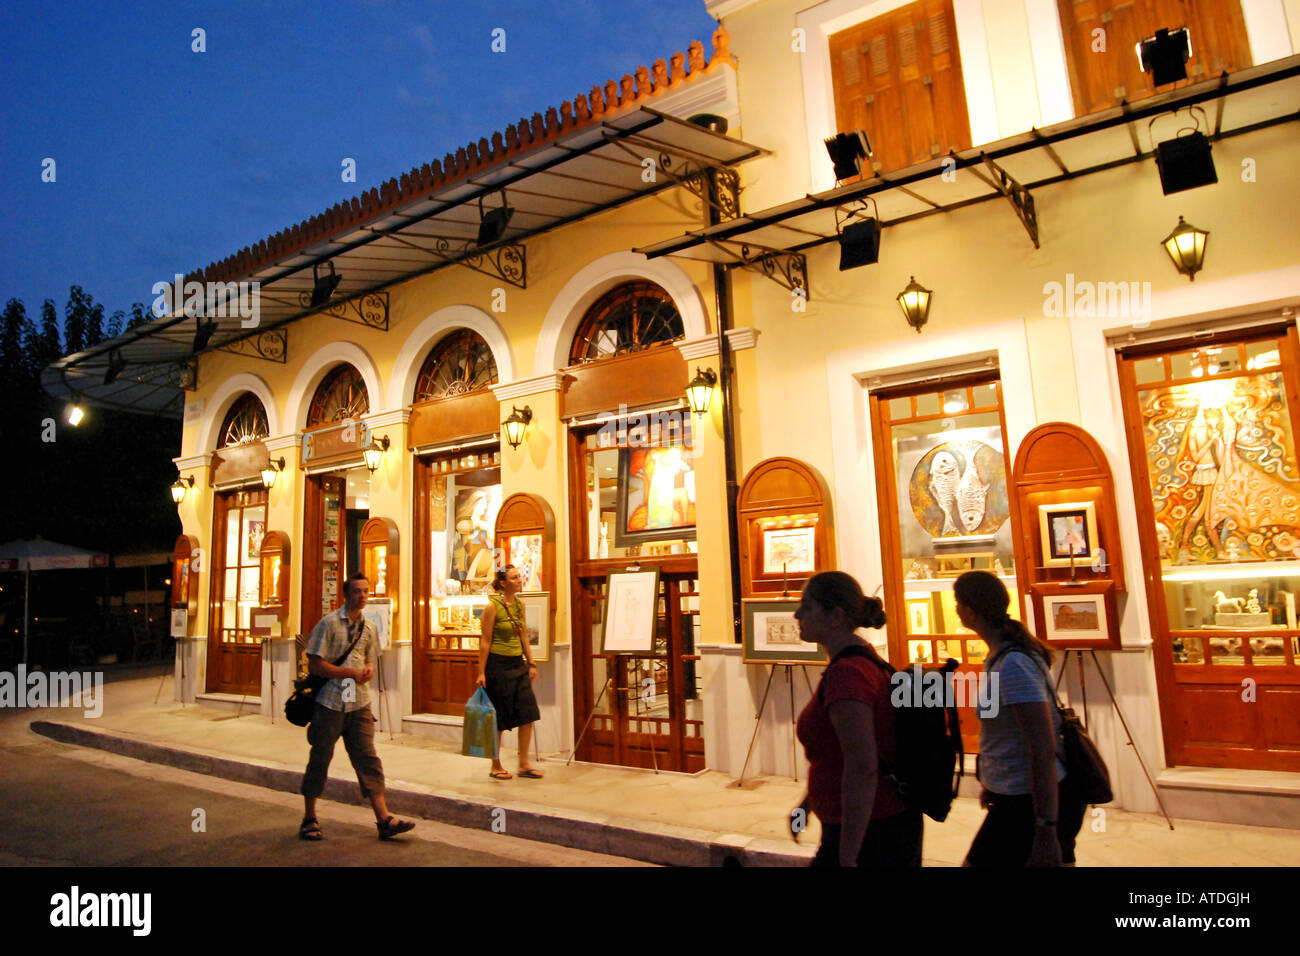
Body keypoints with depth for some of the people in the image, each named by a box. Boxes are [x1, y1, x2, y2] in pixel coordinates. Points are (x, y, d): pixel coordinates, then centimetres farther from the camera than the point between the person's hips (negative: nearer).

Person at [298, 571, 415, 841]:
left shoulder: (369, 628, 10)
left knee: (368, 758, 2)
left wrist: (368, 670, -2)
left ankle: (384, 819, 1)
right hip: (330, 702, -4)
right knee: (320, 760, 7)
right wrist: (351, 673, -15)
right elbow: (315, 665, -10)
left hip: (359, 703, 4)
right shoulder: (329, 623, -7)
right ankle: (309, 819, 24)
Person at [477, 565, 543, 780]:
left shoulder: (520, 605, 7)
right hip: (498, 665, -7)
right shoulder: (492, 606, -12)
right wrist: (481, 672, -13)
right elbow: (485, 641, -12)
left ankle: (524, 764, 14)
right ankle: (496, 766, 18)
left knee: (528, 714, 3)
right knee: (499, 719, 3)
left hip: (518, 664, 7)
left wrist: (531, 663, 13)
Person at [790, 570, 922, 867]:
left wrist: (847, 857, -23)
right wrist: (808, 801, 22)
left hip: (869, 835, -9)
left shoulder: (846, 672, -24)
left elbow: (862, 769, -28)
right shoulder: (864, 658, 7)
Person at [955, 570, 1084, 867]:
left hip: (1030, 805, -9)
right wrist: (993, 782, 26)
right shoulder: (1002, 655, 6)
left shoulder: (1013, 666, -23)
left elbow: (1043, 751, -25)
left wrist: (1046, 831, -23)